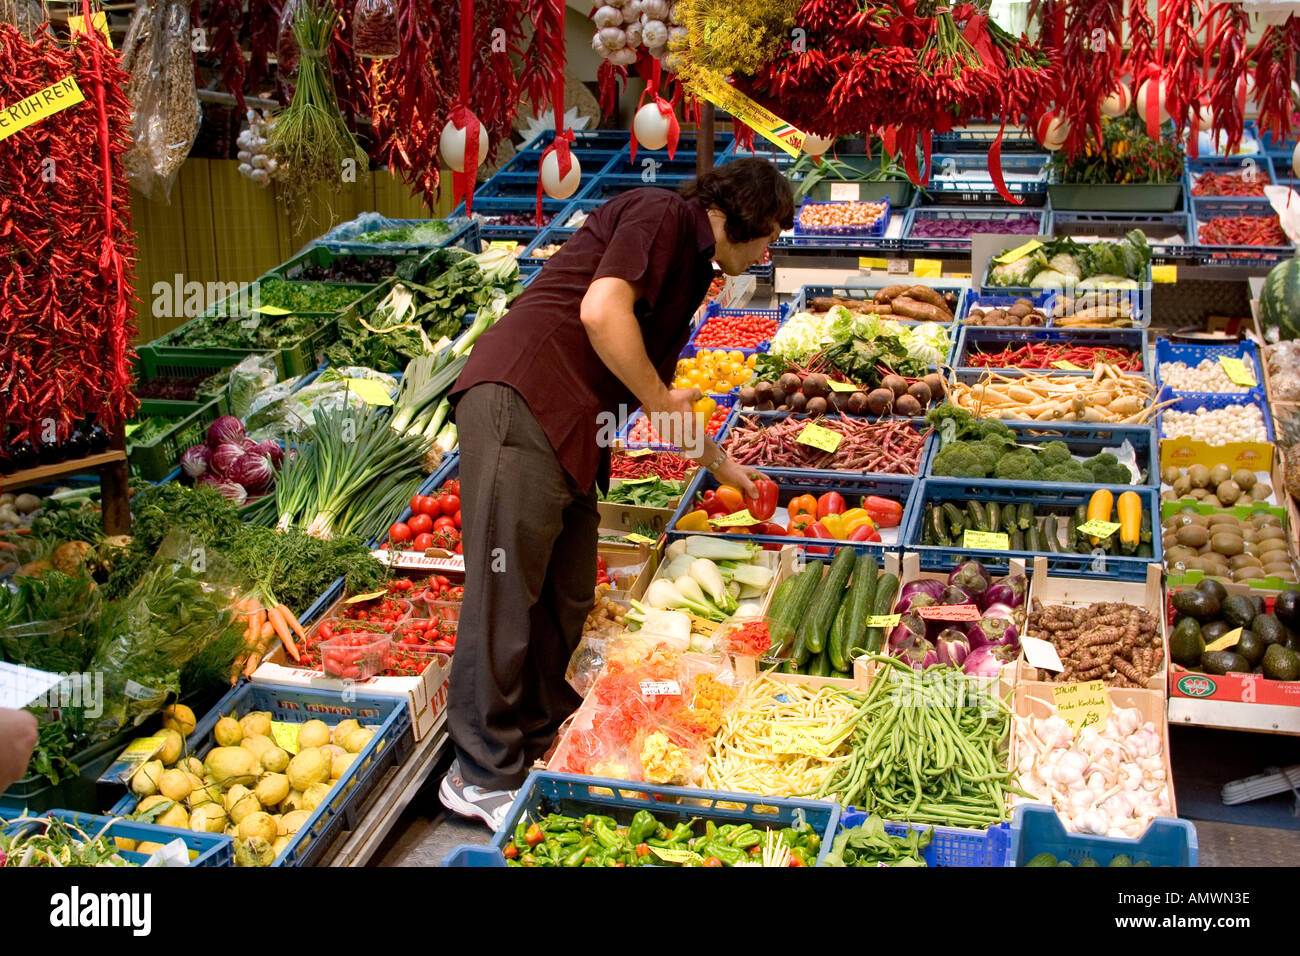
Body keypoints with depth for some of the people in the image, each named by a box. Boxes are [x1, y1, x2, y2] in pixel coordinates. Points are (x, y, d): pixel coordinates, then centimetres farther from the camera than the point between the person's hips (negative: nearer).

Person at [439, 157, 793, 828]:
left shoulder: (690, 266, 26)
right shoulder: (663, 215, -3)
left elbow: (660, 391, 35)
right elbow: (601, 312, -20)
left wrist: (718, 462, 45)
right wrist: (661, 402, -8)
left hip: (571, 432, 10)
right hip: (520, 402, -10)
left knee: (567, 597, 13)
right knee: (507, 591, -5)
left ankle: (540, 739, 28)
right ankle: (484, 775, 3)